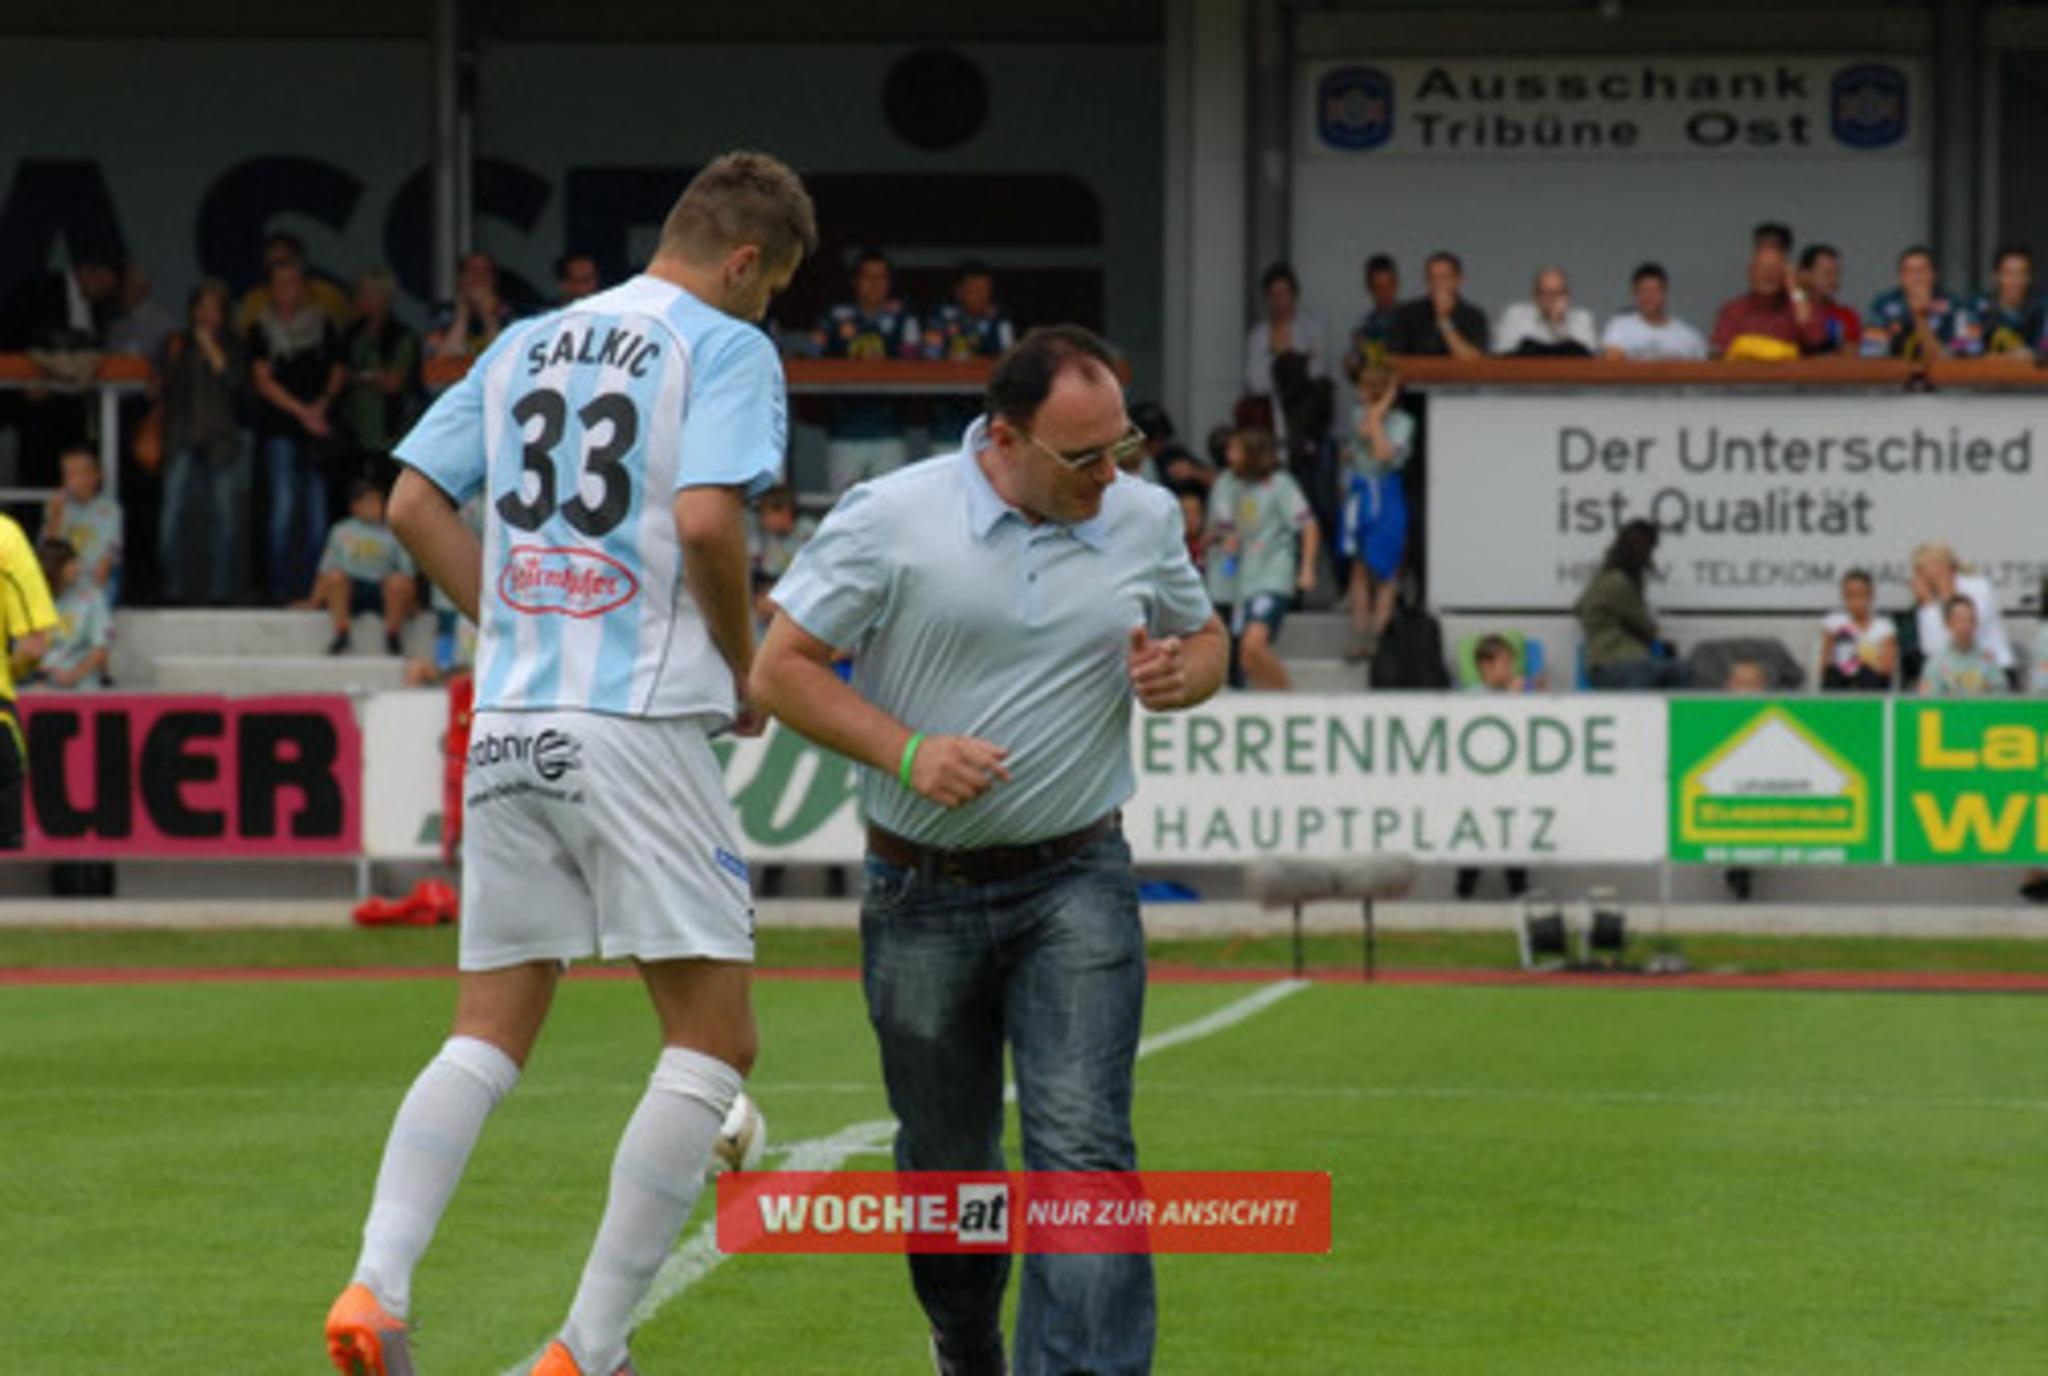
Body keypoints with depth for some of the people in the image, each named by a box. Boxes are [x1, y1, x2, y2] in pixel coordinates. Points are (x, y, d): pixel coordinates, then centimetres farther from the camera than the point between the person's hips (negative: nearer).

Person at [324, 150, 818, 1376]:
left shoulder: (526, 344, 17)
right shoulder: (726, 347, -2)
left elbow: (415, 504, 15)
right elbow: (707, 518, -16)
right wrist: (745, 669, -2)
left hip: (509, 724, 6)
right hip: (642, 722, -6)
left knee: (488, 1036, 11)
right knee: (714, 1040, 2)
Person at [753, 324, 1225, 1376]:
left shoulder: (1145, 519, 3)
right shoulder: (888, 518, -8)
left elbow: (1205, 640, 20)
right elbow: (781, 668, -5)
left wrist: (1181, 673, -6)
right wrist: (908, 752, -18)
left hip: (1075, 886, 1)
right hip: (923, 894, -1)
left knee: (1083, 1147, -16)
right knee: (946, 1161, 12)